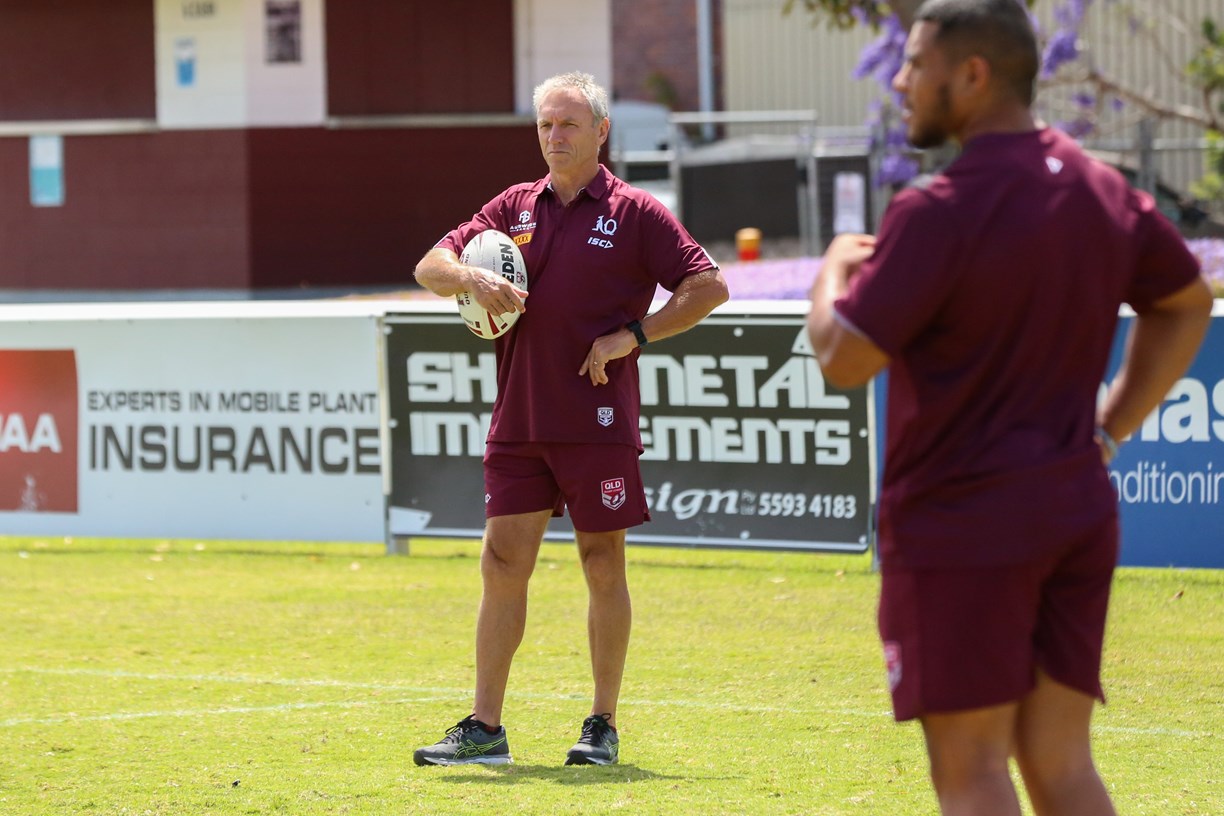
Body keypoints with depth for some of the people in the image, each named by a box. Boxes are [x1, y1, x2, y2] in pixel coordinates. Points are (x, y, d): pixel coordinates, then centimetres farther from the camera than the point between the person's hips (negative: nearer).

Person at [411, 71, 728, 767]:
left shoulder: (635, 213, 0)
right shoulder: (514, 208, 13)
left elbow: (709, 286, -3)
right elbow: (431, 266, 12)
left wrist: (631, 336, -10)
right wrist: (471, 279, -11)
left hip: (599, 423, -4)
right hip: (518, 423, 4)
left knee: (604, 566, 3)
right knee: (503, 564, 0)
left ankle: (604, 727, 11)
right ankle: (484, 730, 2)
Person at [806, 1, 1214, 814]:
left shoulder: (939, 213, -17)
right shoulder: (1101, 192, 8)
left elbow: (844, 357, -16)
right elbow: (1188, 302, 23)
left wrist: (835, 270, 4)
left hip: (961, 528, -7)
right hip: (1079, 516, 7)